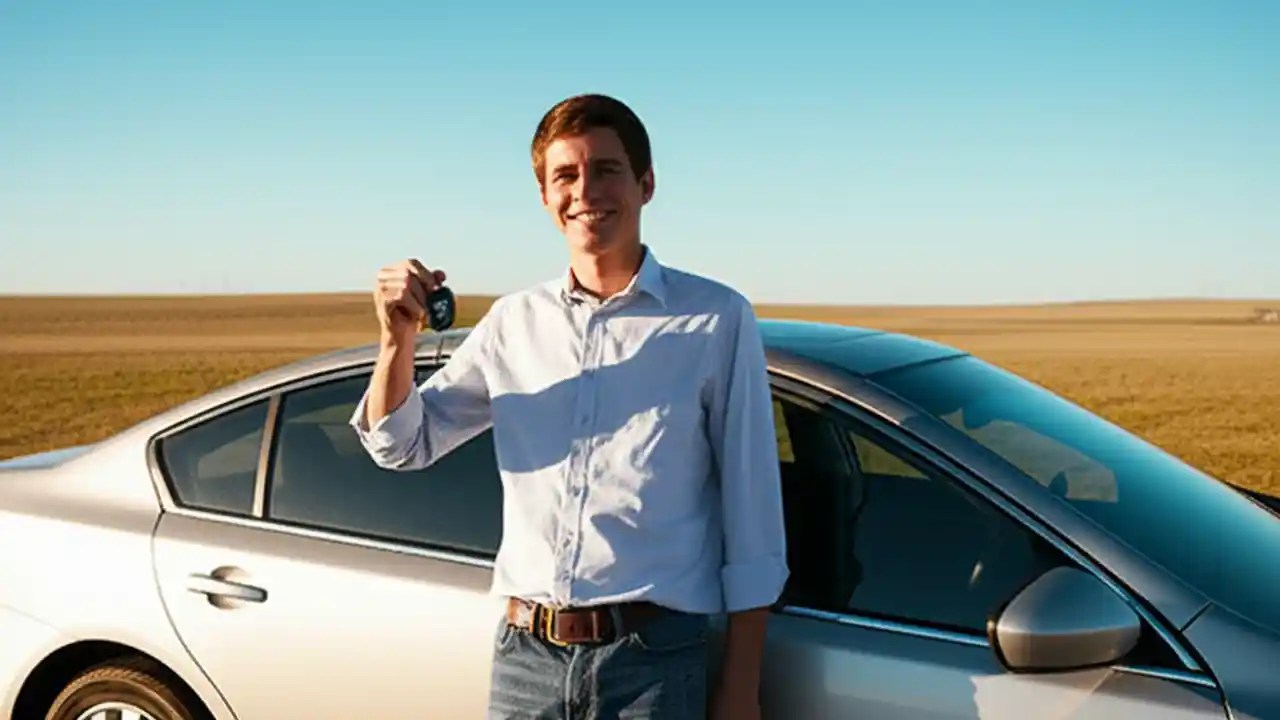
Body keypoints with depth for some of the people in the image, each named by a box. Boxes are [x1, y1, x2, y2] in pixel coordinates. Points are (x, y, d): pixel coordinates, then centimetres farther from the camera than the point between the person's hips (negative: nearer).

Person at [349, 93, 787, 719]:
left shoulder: (716, 320, -3)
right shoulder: (514, 321, 7)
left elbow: (751, 518, -2)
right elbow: (402, 445, 12)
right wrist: (399, 340, -7)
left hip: (654, 660, -3)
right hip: (524, 654, 3)